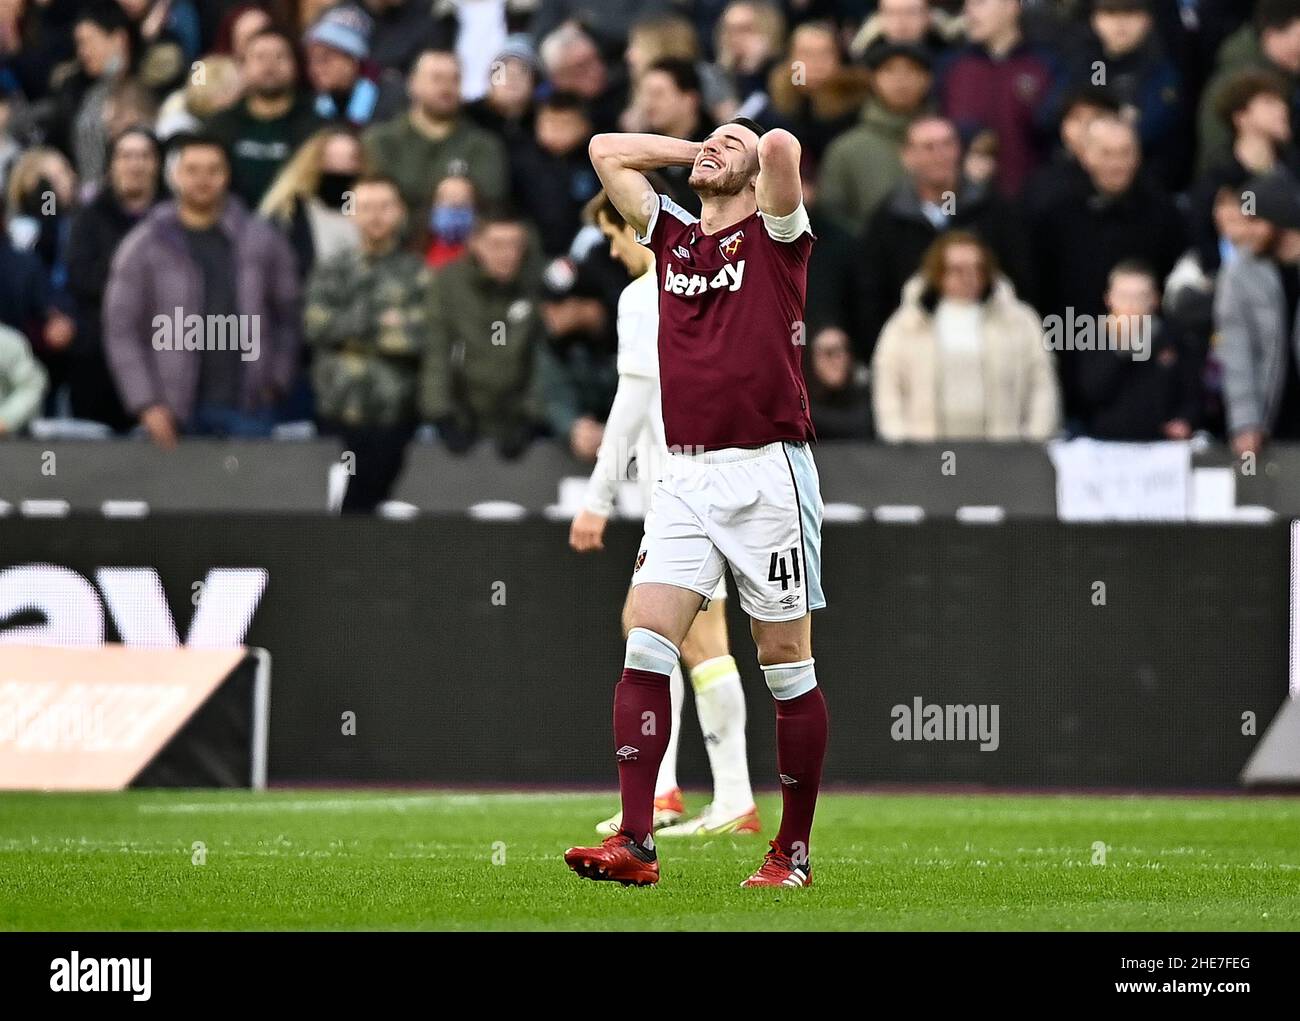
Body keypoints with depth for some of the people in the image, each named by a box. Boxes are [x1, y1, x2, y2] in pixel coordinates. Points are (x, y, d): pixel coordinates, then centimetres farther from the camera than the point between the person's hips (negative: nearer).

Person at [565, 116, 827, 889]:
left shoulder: (775, 235, 1)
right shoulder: (672, 236, 16)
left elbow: (782, 148, -17)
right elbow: (607, 151, 24)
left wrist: (757, 149, 4)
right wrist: (694, 152, 20)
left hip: (767, 473, -5)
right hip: (684, 476, 5)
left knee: (788, 667, 2)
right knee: (646, 646, -8)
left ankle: (795, 851, 9)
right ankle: (635, 845, -12)